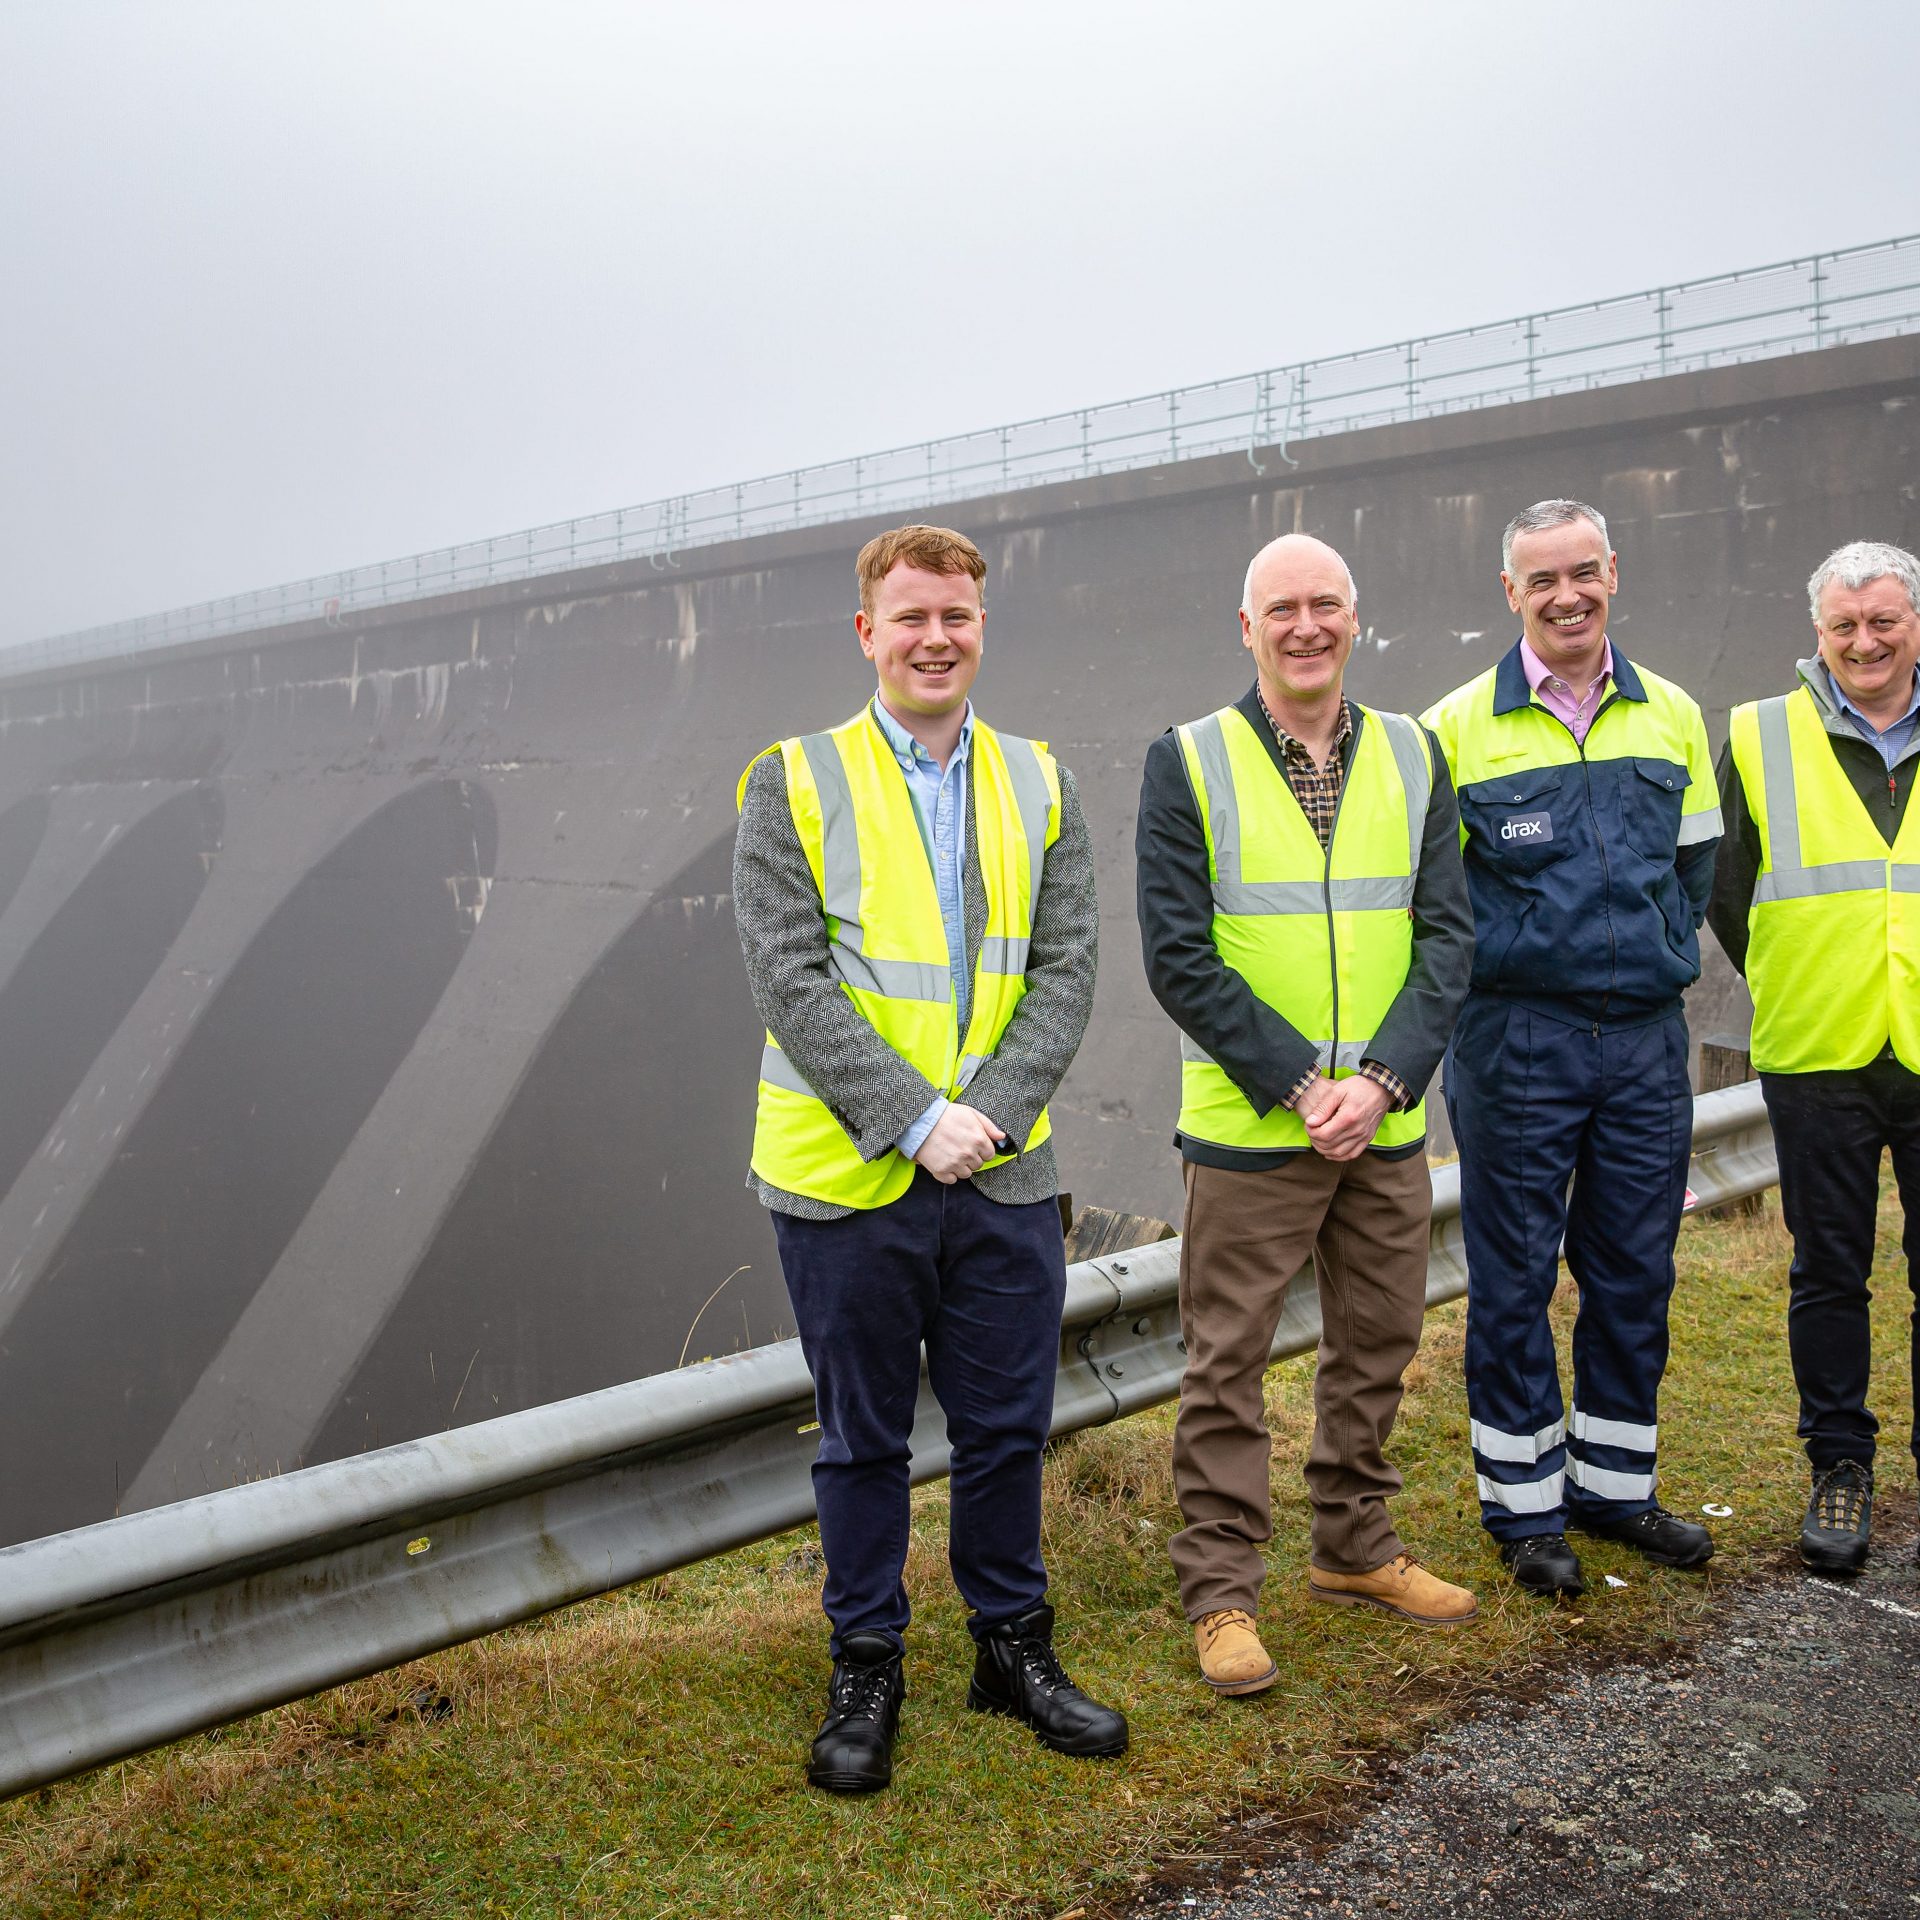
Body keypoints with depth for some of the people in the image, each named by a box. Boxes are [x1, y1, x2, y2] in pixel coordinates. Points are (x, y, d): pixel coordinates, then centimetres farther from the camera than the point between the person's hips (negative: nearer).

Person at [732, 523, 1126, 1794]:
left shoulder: (1041, 787, 8)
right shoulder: (794, 785, -2)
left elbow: (1067, 971, 1)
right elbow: (792, 980, -10)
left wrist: (987, 1114, -13)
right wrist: (913, 1121, -17)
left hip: (1005, 1175, 3)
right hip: (846, 1177, -2)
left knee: (1008, 1427, 13)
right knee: (864, 1439, 11)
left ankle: (1015, 1647, 32)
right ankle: (867, 1669, 28)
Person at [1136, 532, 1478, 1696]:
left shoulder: (1414, 757, 6)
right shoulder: (1189, 763, -5)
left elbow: (1449, 936, 2)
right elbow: (1178, 955, -10)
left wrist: (1382, 1079, -12)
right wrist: (1298, 1085, -15)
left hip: (1389, 1125, 4)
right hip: (1247, 1128, -4)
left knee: (1378, 1348, 16)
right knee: (1228, 1362, 3)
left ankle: (1356, 1548, 35)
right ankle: (1221, 1589, 17)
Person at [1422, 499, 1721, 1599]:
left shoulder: (1673, 716, 8)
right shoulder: (1460, 725, -3)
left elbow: (1694, 868, 18)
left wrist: (1657, 962, 8)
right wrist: (1507, 965, -2)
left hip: (1647, 1038, 4)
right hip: (1515, 1042, -3)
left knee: (1636, 1271, 12)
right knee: (1515, 1278, 4)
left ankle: (1614, 1482, 29)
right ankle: (1526, 1506, 19)